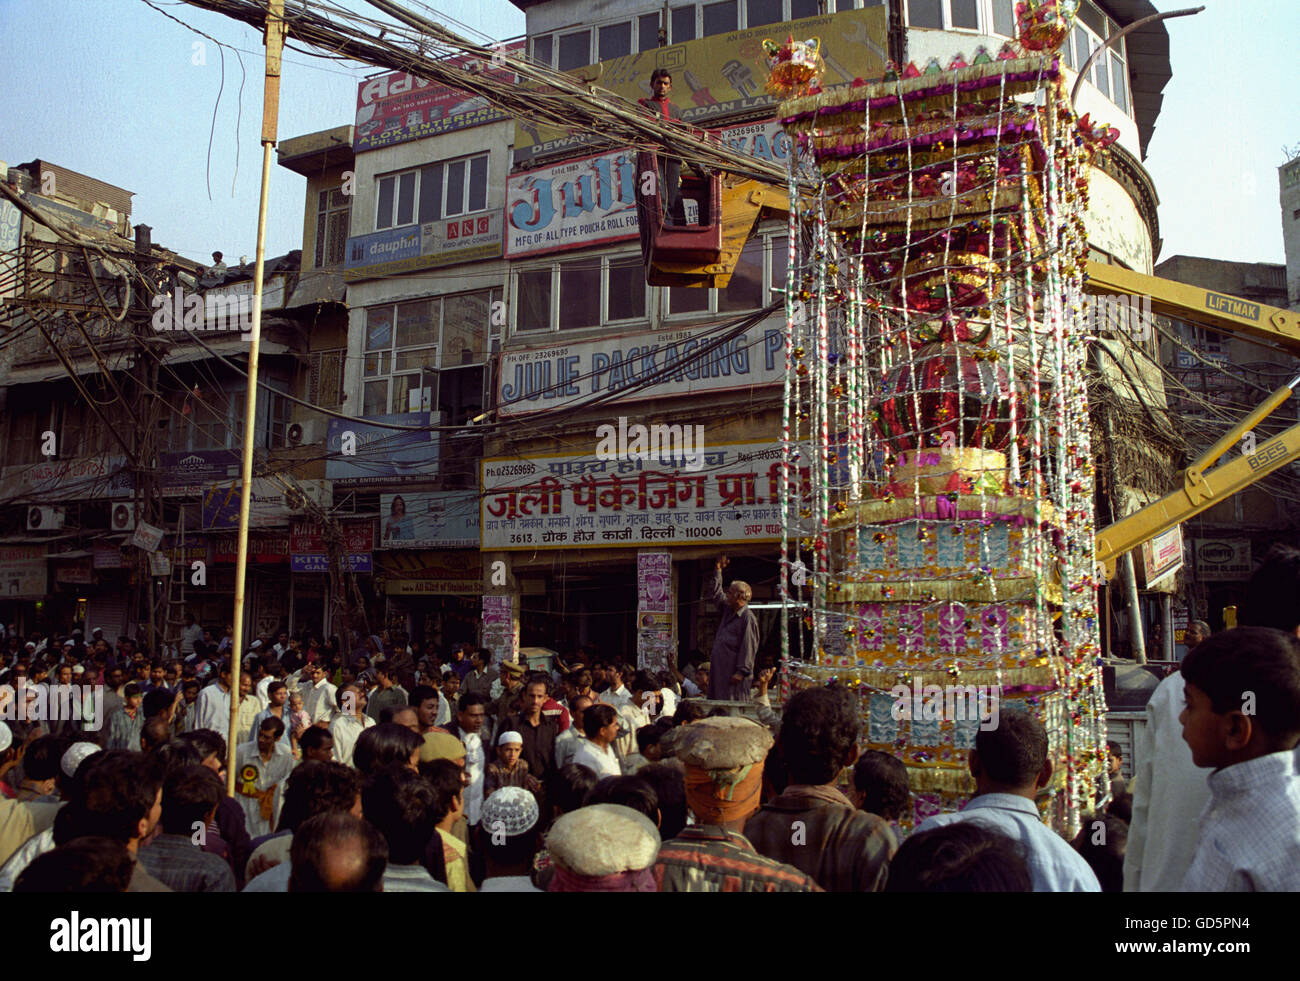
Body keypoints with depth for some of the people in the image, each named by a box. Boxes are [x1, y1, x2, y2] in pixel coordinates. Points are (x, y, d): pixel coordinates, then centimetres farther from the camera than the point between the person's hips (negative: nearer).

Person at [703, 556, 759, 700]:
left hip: (734, 672, -9)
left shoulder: (748, 618, -13)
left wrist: (741, 672, -21)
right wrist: (718, 569, 25)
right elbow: (716, 593, 28)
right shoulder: (728, 610, 13)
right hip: (720, 670, 9)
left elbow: (749, 648, -18)